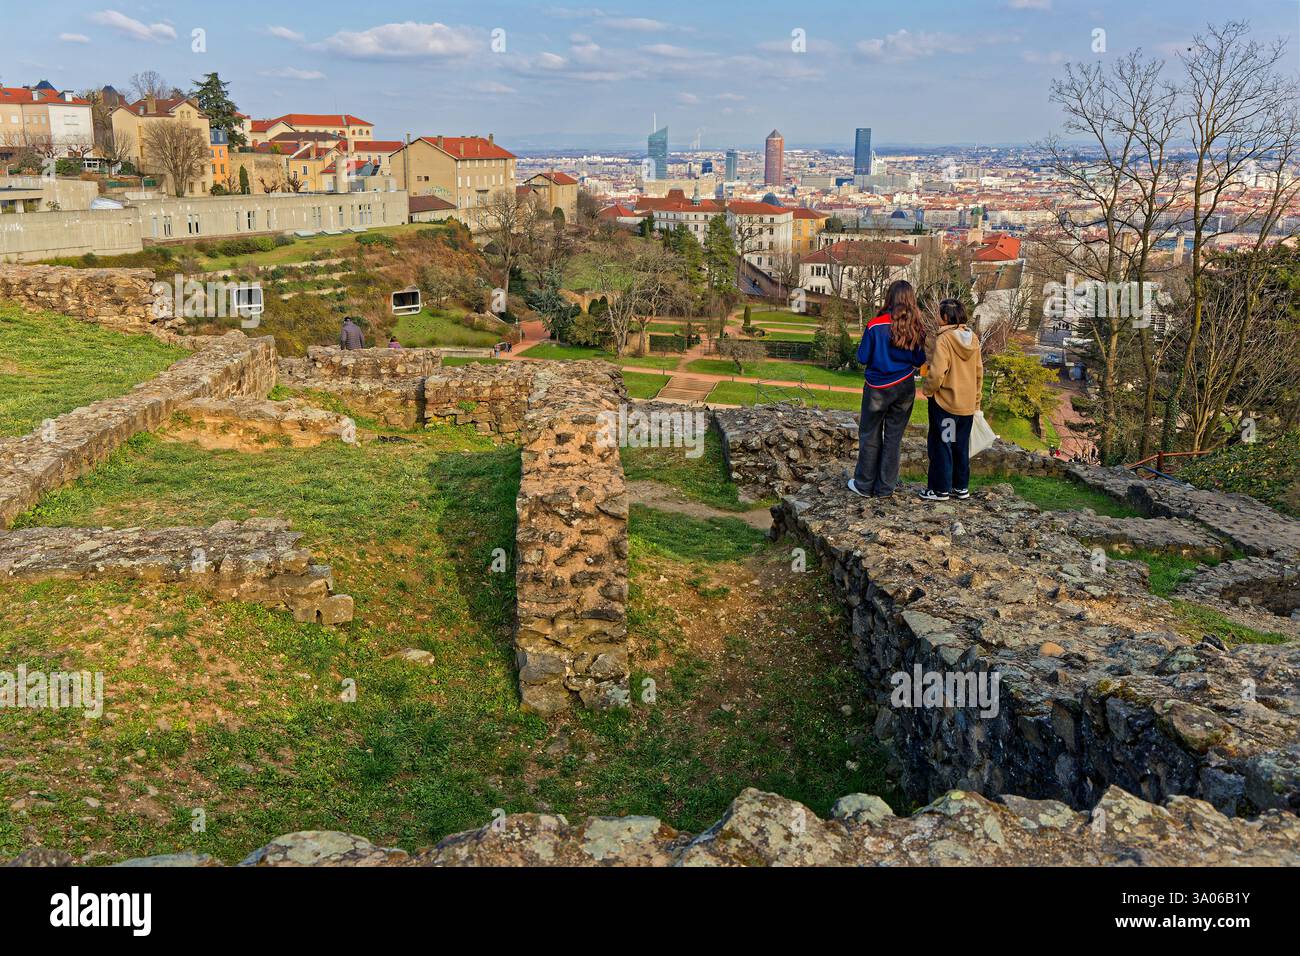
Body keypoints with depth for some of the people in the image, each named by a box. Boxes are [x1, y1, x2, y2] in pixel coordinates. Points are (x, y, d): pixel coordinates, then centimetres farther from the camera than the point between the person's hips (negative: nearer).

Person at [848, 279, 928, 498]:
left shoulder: (875, 326, -15)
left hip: (878, 388, -3)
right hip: (905, 388, 3)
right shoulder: (916, 328, -6)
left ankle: (864, 485, 16)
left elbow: (862, 357, -8)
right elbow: (919, 360, 1)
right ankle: (885, 487, 17)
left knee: (870, 435, 10)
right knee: (894, 436, 11)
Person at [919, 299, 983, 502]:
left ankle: (941, 489, 9)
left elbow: (937, 373, -24)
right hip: (967, 405, 6)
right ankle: (961, 487, 23)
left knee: (941, 445, 4)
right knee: (961, 445, 16)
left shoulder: (943, 340, -18)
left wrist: (927, 390, -6)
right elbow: (979, 372, 10)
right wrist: (976, 399, 18)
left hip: (944, 402, -6)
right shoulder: (973, 339, 3)